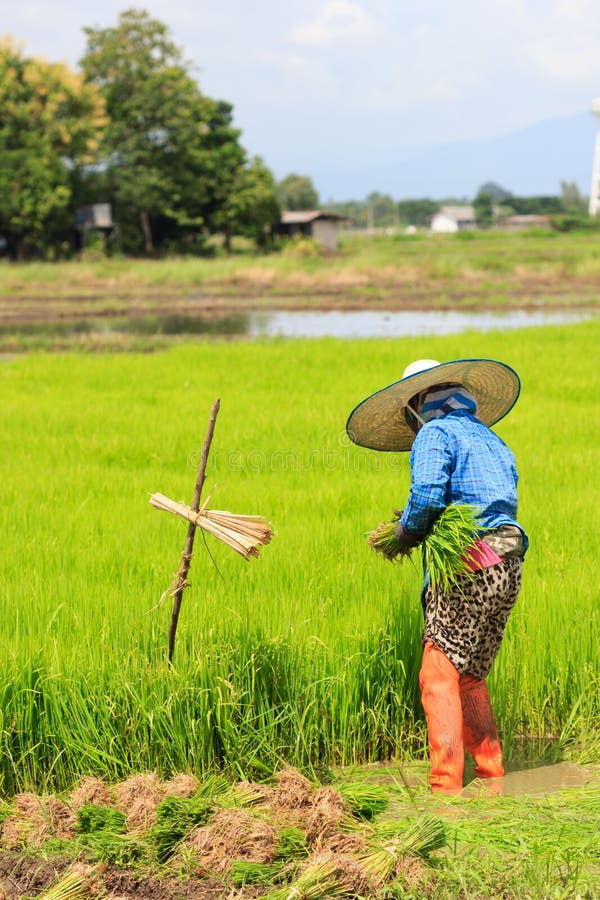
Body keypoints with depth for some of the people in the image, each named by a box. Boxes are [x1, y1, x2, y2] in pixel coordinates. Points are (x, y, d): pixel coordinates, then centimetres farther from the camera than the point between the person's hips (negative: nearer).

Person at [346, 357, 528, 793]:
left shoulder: (435, 434, -1)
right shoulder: (492, 442, 24)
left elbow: (427, 495, -18)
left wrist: (405, 534, 1)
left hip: (469, 570, -8)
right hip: (508, 571, 8)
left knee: (440, 676, -7)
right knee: (470, 676, 16)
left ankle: (446, 787, -13)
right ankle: (492, 778, 15)